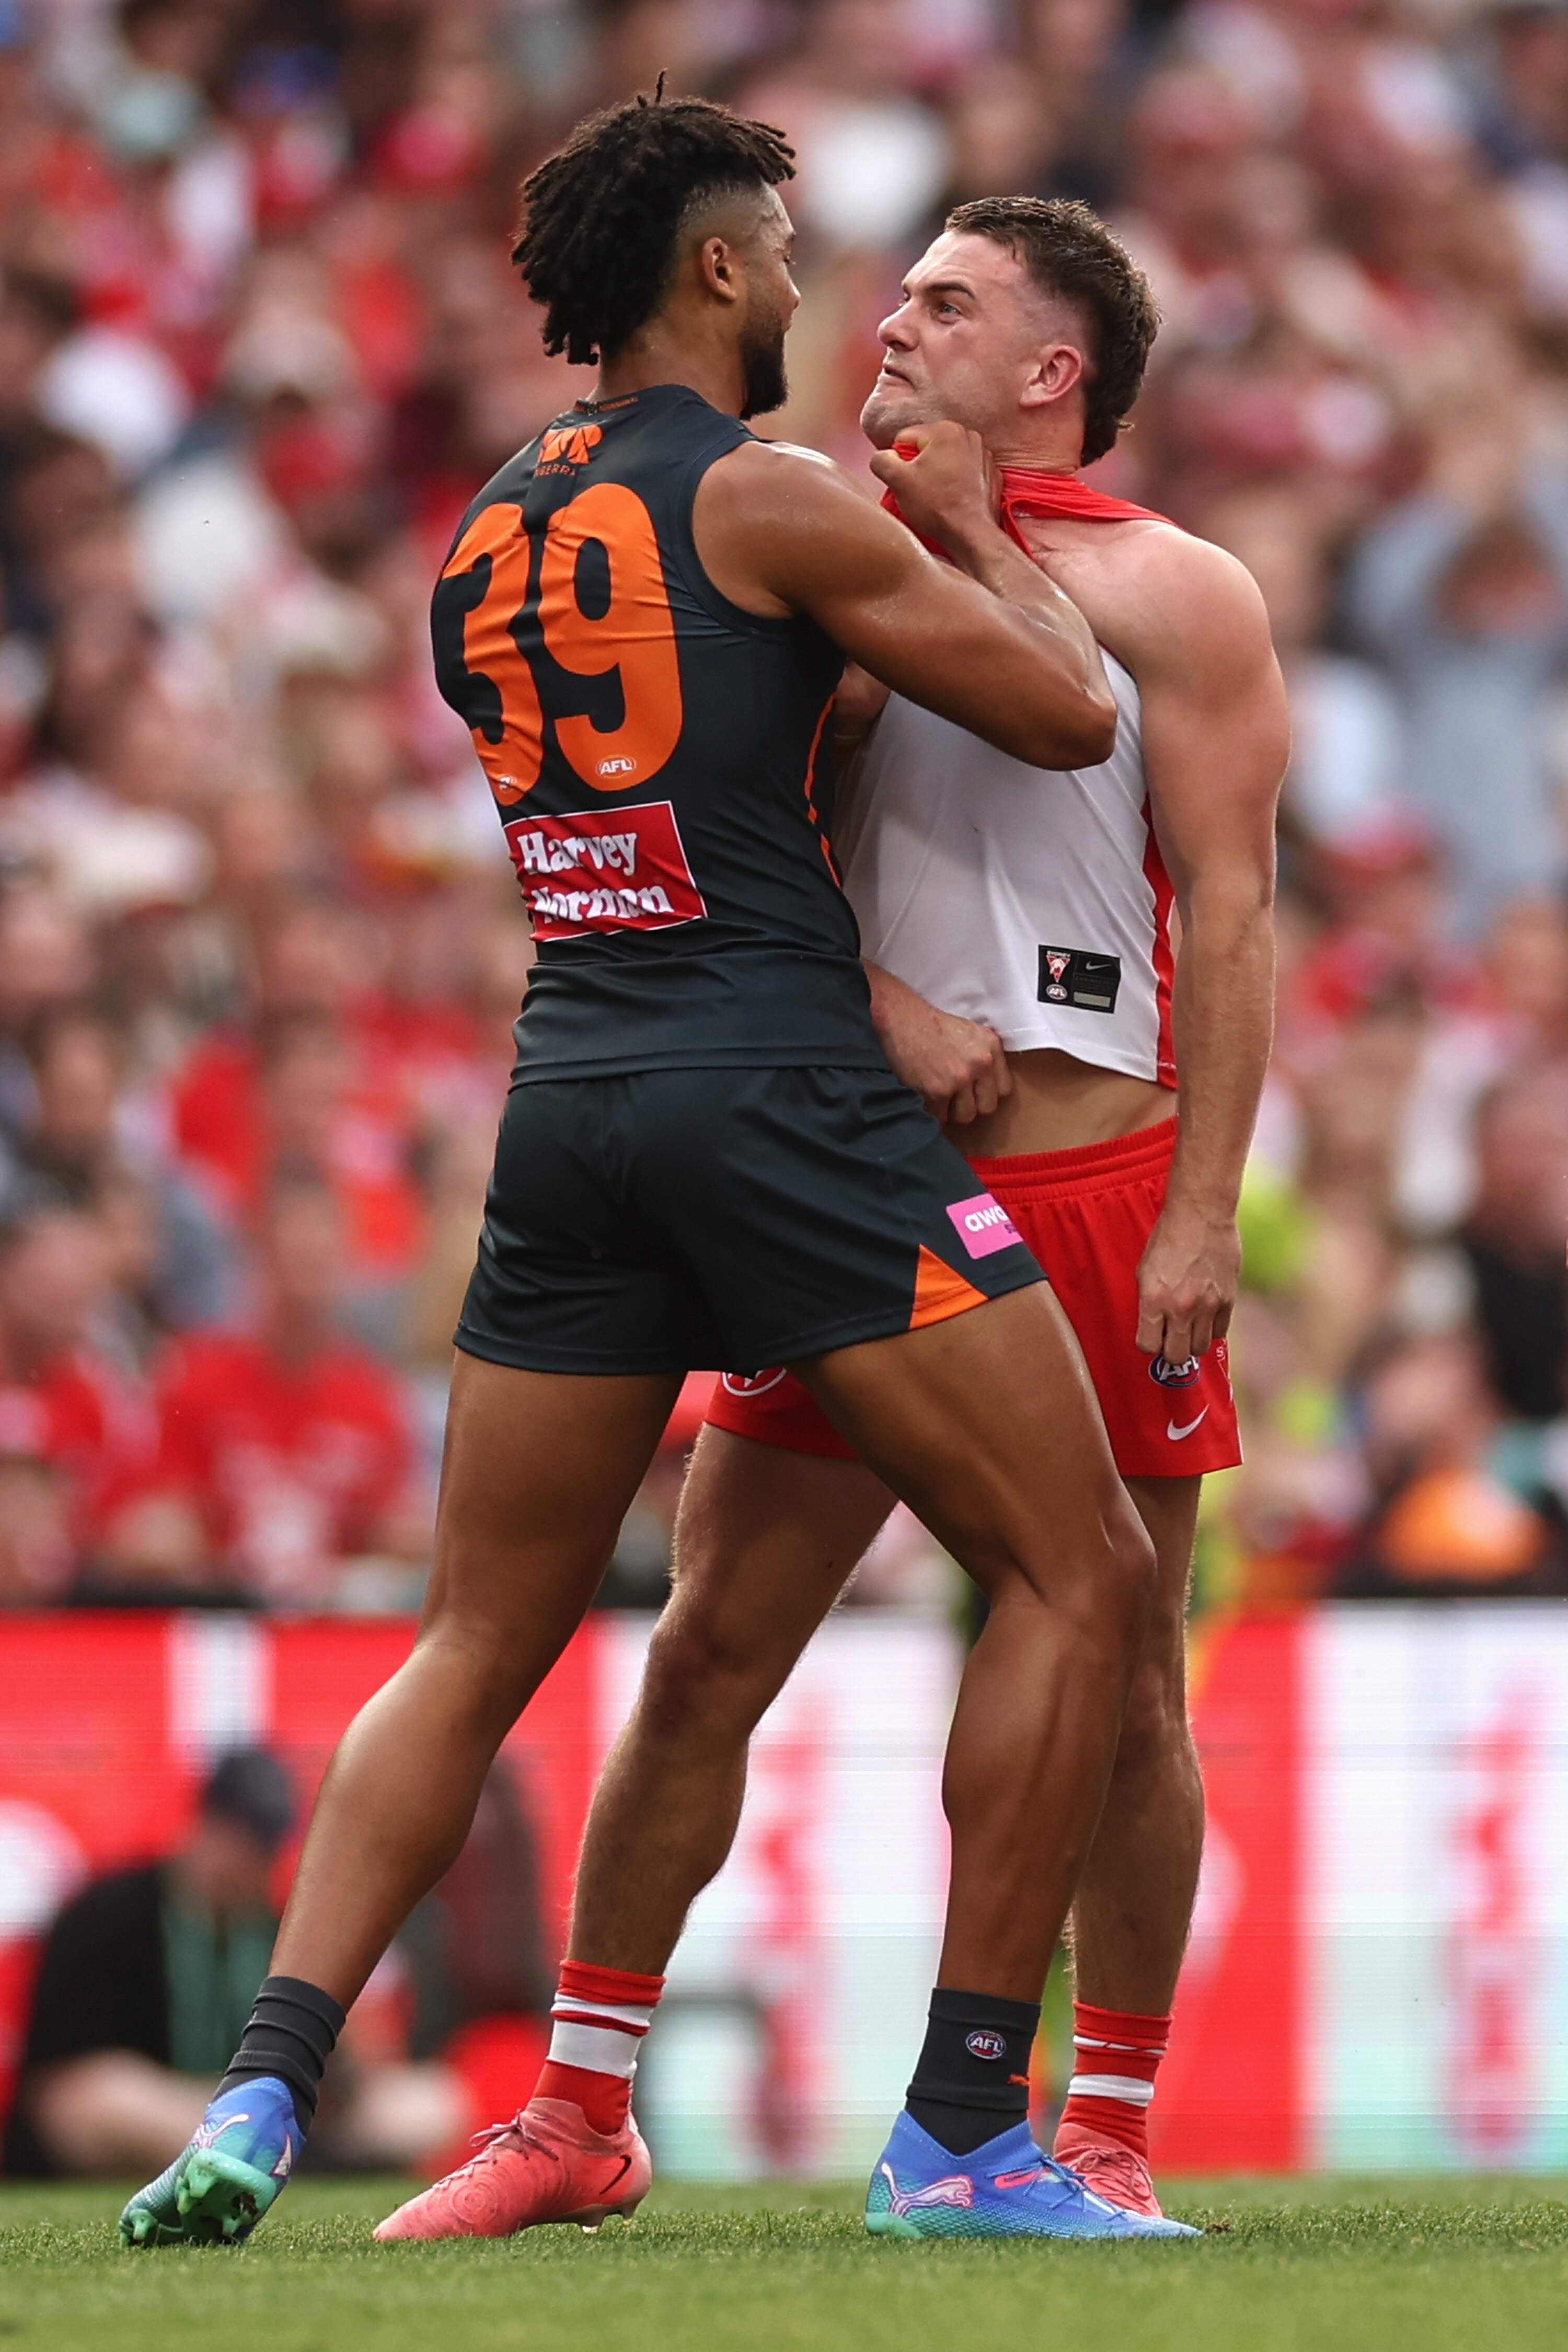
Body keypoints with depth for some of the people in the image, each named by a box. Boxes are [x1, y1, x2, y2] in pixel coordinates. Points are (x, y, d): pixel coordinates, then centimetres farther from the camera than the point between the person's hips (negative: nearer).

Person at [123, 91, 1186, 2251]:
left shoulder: (487, 541, 16)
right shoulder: (761, 499, -6)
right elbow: (1070, 712, -2)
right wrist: (970, 528, 14)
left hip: (569, 1093, 7)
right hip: (781, 1090, -7)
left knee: (477, 1648, 13)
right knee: (1078, 1574, 3)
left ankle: (265, 2087, -3)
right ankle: (967, 2127, -1)